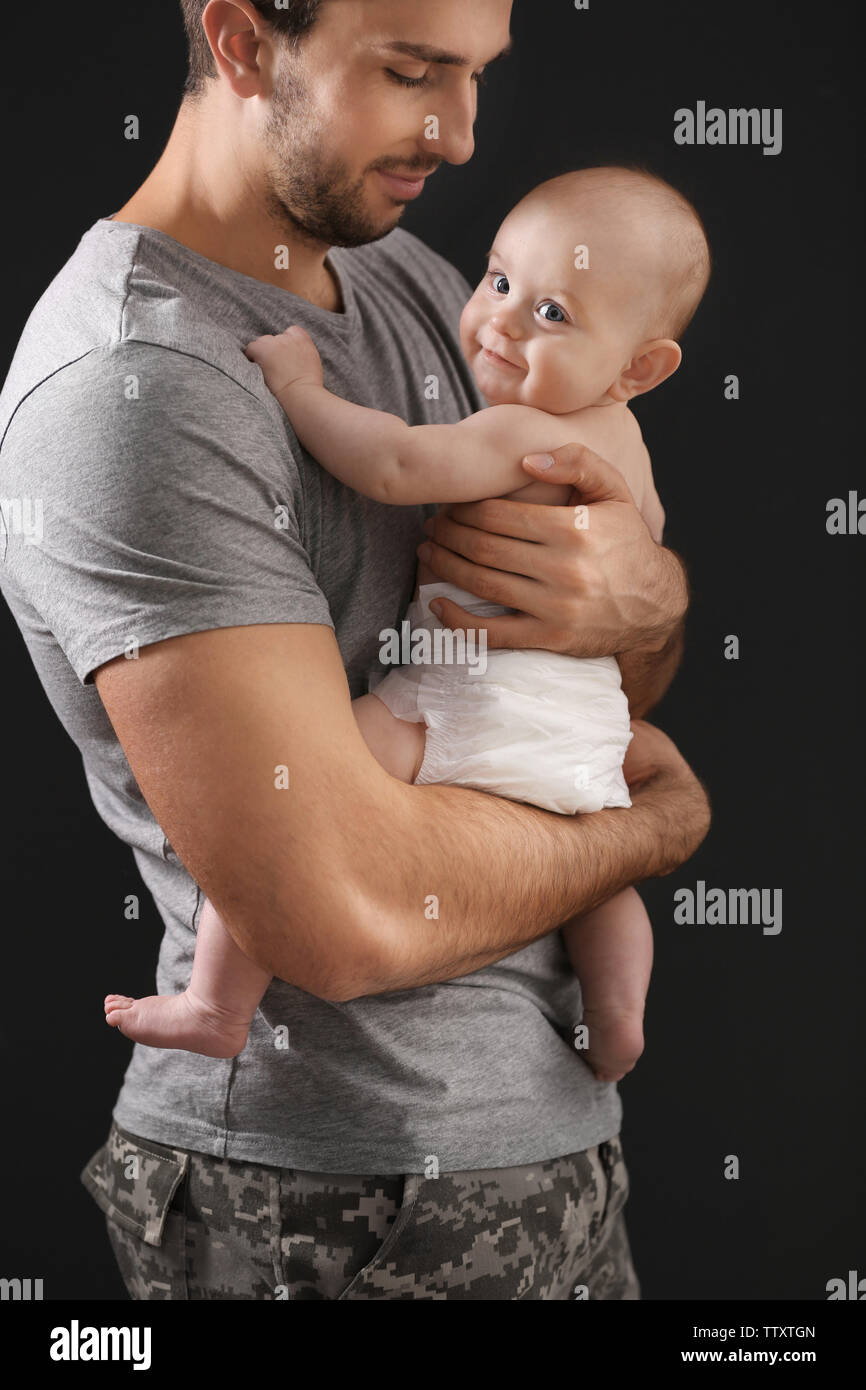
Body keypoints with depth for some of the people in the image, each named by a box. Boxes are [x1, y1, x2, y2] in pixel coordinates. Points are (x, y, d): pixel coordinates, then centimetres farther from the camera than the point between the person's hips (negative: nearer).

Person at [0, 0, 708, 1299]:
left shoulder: (409, 277, 6)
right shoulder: (133, 387, -23)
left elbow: (628, 689, 12)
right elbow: (349, 910, -29)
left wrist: (649, 598, -13)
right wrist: (666, 818, -12)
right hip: (345, 1198, -8)